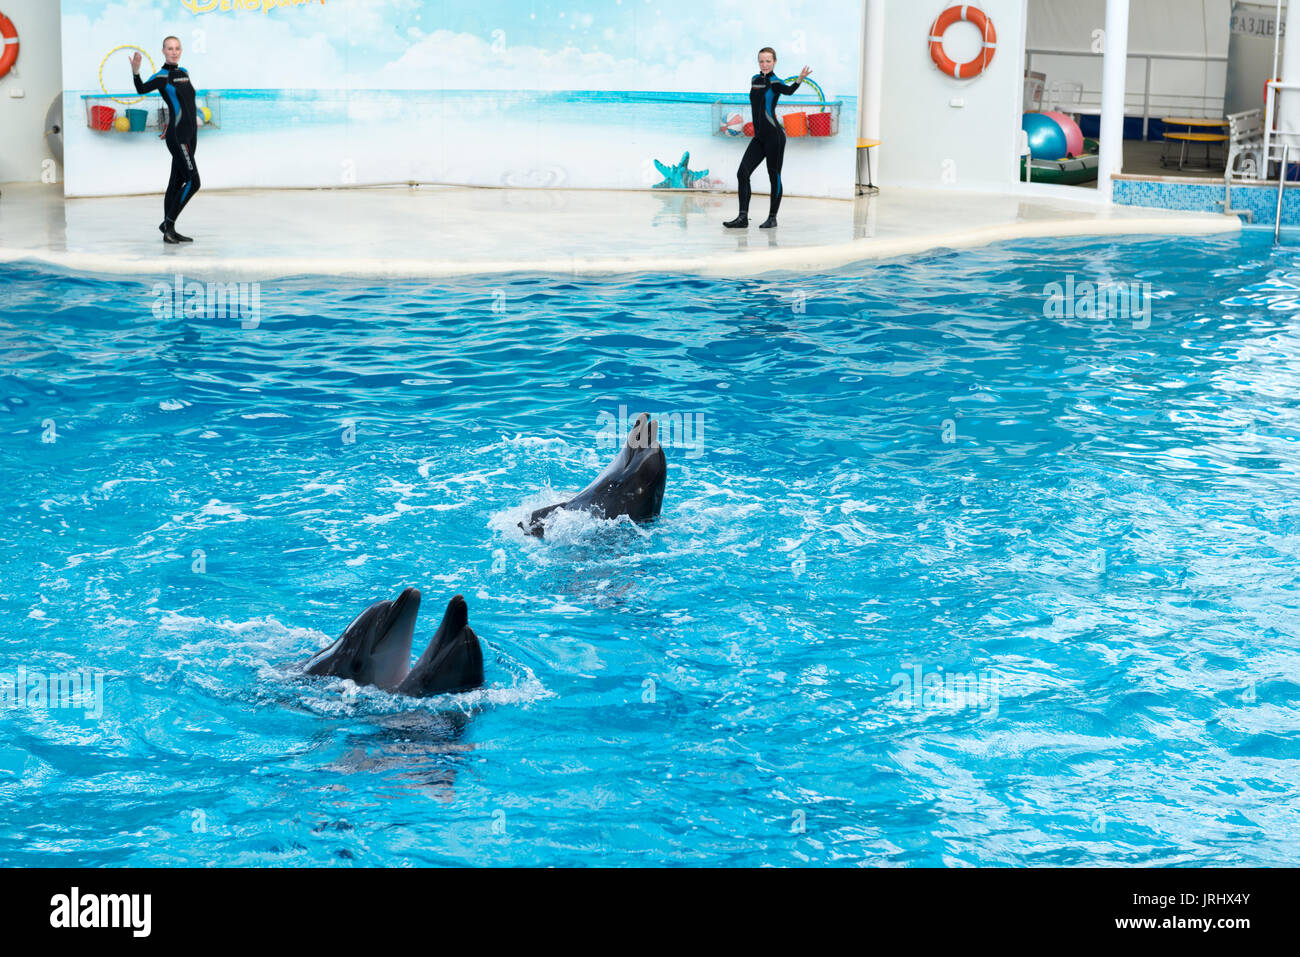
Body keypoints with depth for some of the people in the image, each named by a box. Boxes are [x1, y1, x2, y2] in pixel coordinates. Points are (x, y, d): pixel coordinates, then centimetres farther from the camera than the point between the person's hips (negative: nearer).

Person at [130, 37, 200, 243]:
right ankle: (167, 224, -8)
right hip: (177, 137, -8)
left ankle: (169, 231, 13)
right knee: (193, 182, -14)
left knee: (177, 182, 9)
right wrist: (135, 71, -43)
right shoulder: (161, 76, -8)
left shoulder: (183, 73, 15)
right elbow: (141, 89, -26)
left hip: (189, 135, 8)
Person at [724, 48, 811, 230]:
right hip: (759, 137, 7)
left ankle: (772, 218, 9)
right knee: (742, 173, -1)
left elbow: (788, 91, -32)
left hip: (774, 136, -7)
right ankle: (743, 218, 1)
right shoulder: (755, 80, 12)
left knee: (774, 177, 0)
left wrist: (799, 79, -51)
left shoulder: (775, 83, -9)